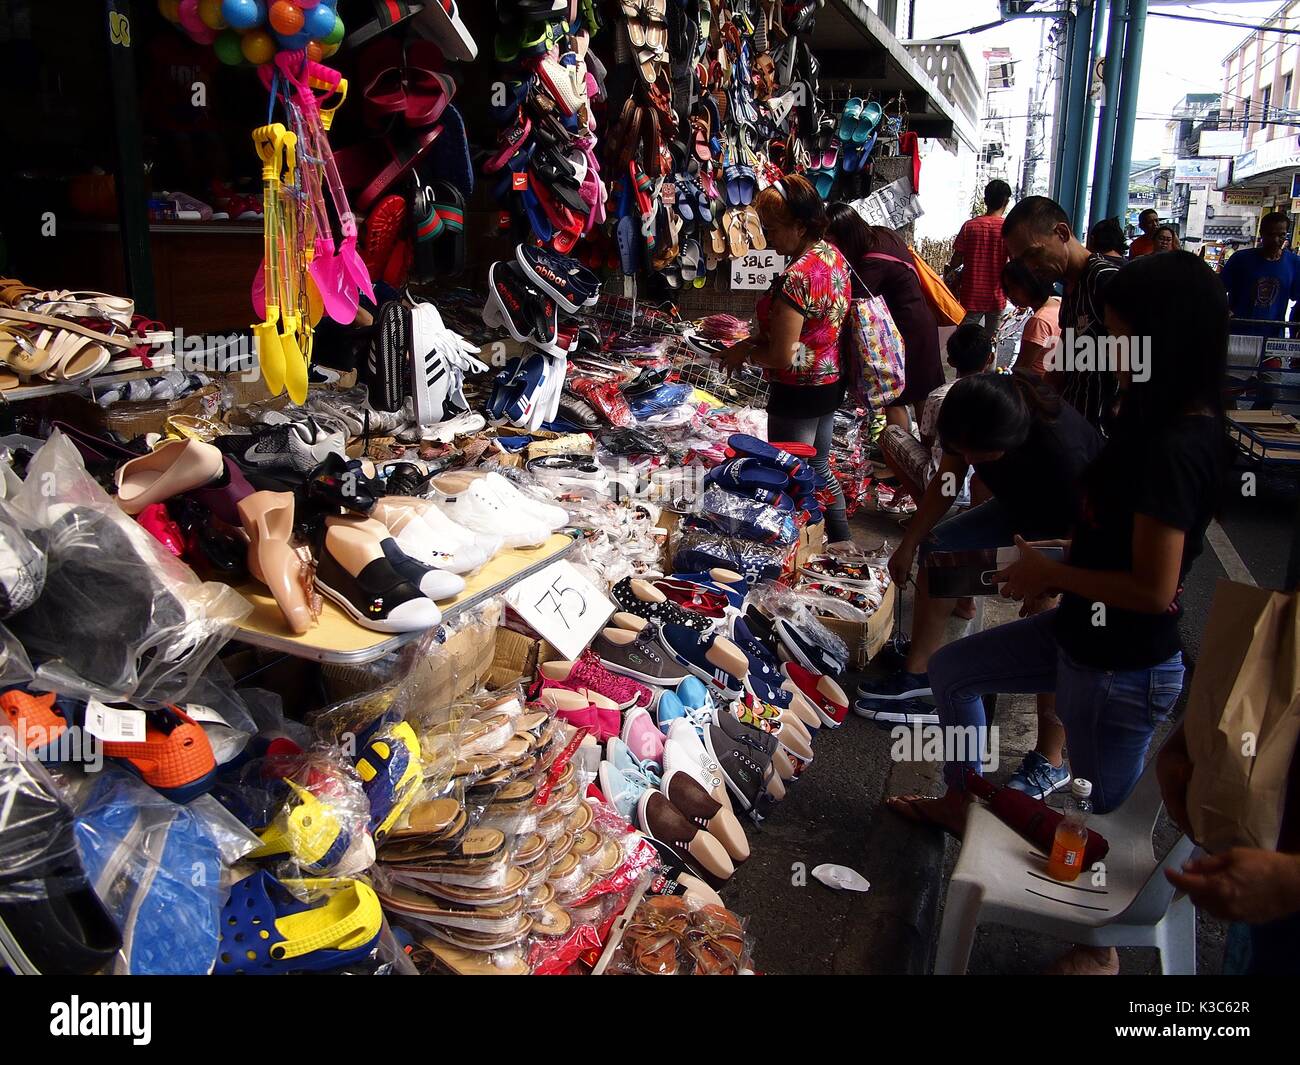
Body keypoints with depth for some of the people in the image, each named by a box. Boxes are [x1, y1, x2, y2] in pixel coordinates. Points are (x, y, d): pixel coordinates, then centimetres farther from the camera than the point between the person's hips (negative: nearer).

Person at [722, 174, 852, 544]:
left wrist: (742, 354, -7)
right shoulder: (833, 255, 2)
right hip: (831, 382, 10)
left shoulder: (796, 278, -28)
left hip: (799, 392, -10)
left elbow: (782, 356, -25)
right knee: (819, 470, 24)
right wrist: (754, 340, 4)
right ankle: (845, 547, 38)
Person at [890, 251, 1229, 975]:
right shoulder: (1182, 426, 1)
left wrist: (1050, 574, -14)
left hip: (1120, 669, -10)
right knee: (952, 667, 23)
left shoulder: (1172, 450, -28)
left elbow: (1154, 589, -28)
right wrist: (1059, 560, 2)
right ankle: (963, 802, 43)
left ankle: (1102, 950, 37)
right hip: (1082, 634, 10)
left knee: (1103, 817, 11)